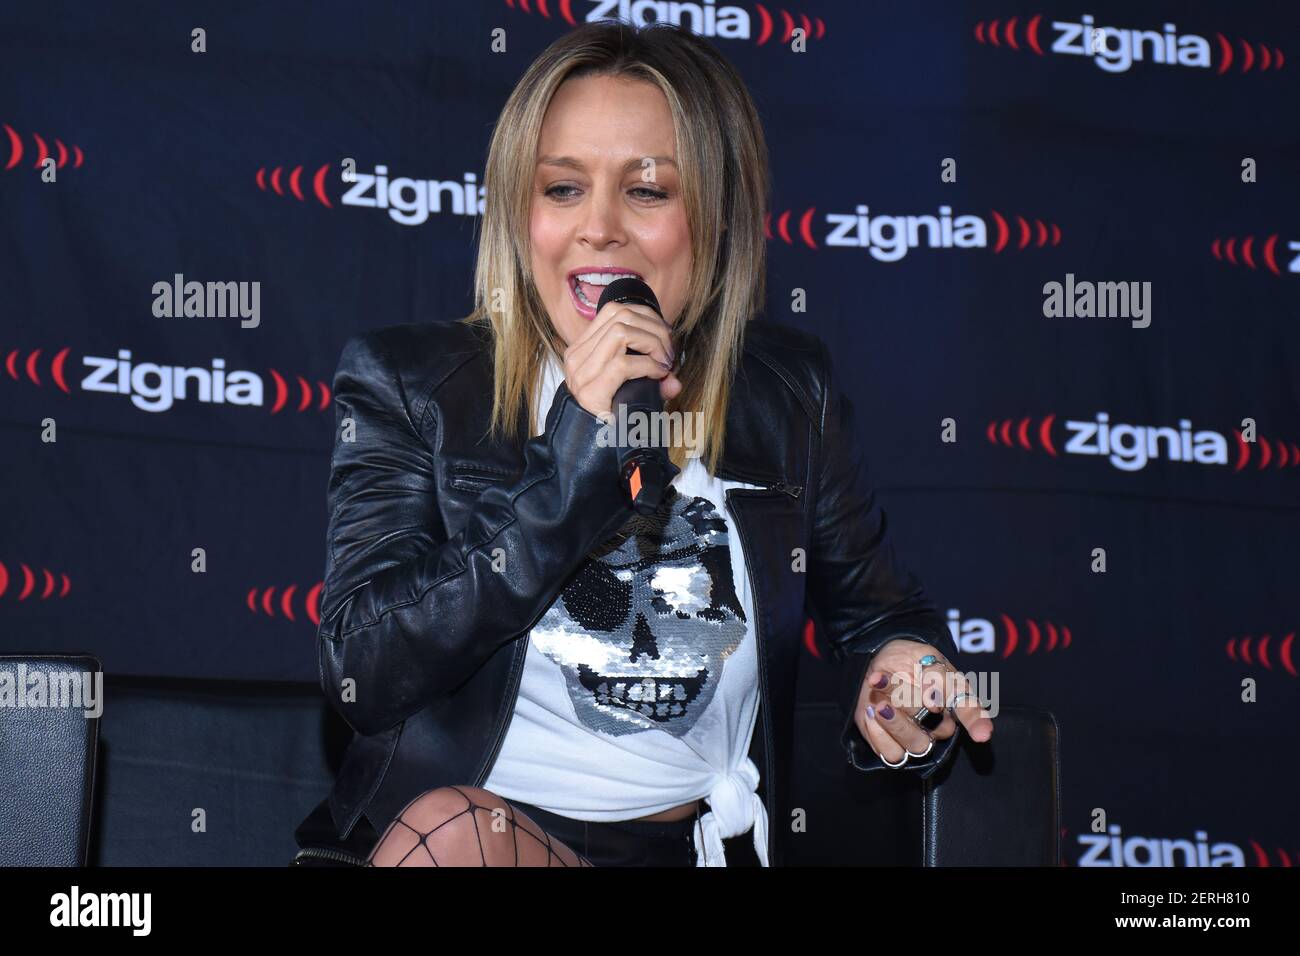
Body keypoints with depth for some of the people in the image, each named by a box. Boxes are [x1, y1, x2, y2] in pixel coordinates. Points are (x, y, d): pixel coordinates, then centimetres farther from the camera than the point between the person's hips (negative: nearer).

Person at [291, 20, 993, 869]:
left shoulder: (791, 395, 5)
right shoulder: (408, 384, 0)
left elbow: (876, 608, 19)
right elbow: (360, 674, -11)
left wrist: (906, 665, -6)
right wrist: (571, 476, -19)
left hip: (699, 844, 0)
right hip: (434, 839, 1)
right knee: (448, 828, -33)